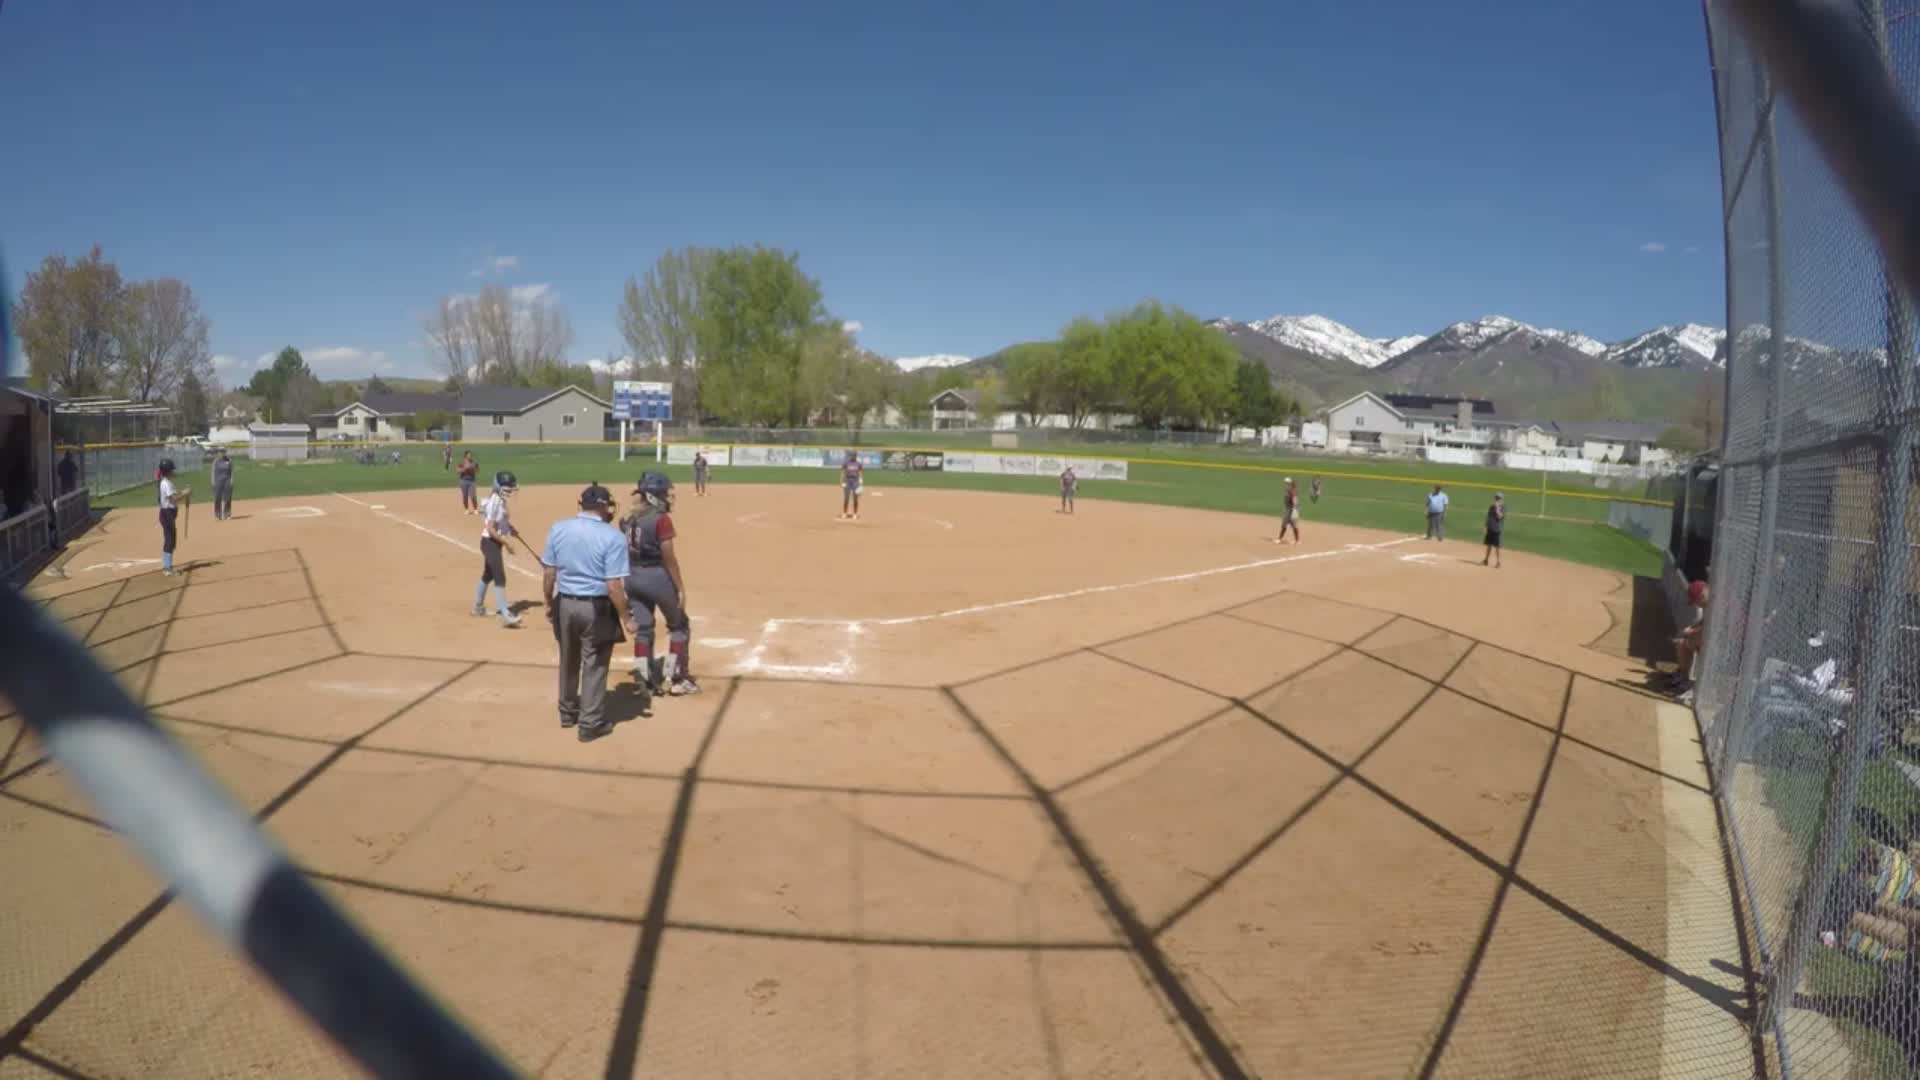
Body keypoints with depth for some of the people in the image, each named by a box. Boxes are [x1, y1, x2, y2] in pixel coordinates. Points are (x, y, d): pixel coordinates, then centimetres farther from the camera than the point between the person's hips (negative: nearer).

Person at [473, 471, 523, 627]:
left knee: (488, 574, 23)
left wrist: (510, 529, 5)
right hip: (490, 543, -10)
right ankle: (505, 615, -18)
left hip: (494, 543, 10)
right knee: (500, 578, -14)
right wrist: (506, 543, -23)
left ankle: (478, 606, 39)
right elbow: (490, 529, -25)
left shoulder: (500, 500, 7)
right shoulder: (496, 503, -23)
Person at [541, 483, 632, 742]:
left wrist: (549, 604, 16)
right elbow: (614, 587, -18)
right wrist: (626, 618, -8)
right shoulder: (613, 537, -17)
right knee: (595, 666, 9)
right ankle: (590, 724, 17)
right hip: (596, 607, -5)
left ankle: (567, 713, 40)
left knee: (568, 661, 23)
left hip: (564, 603, 5)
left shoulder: (558, 528, -3)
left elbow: (549, 574, 2)